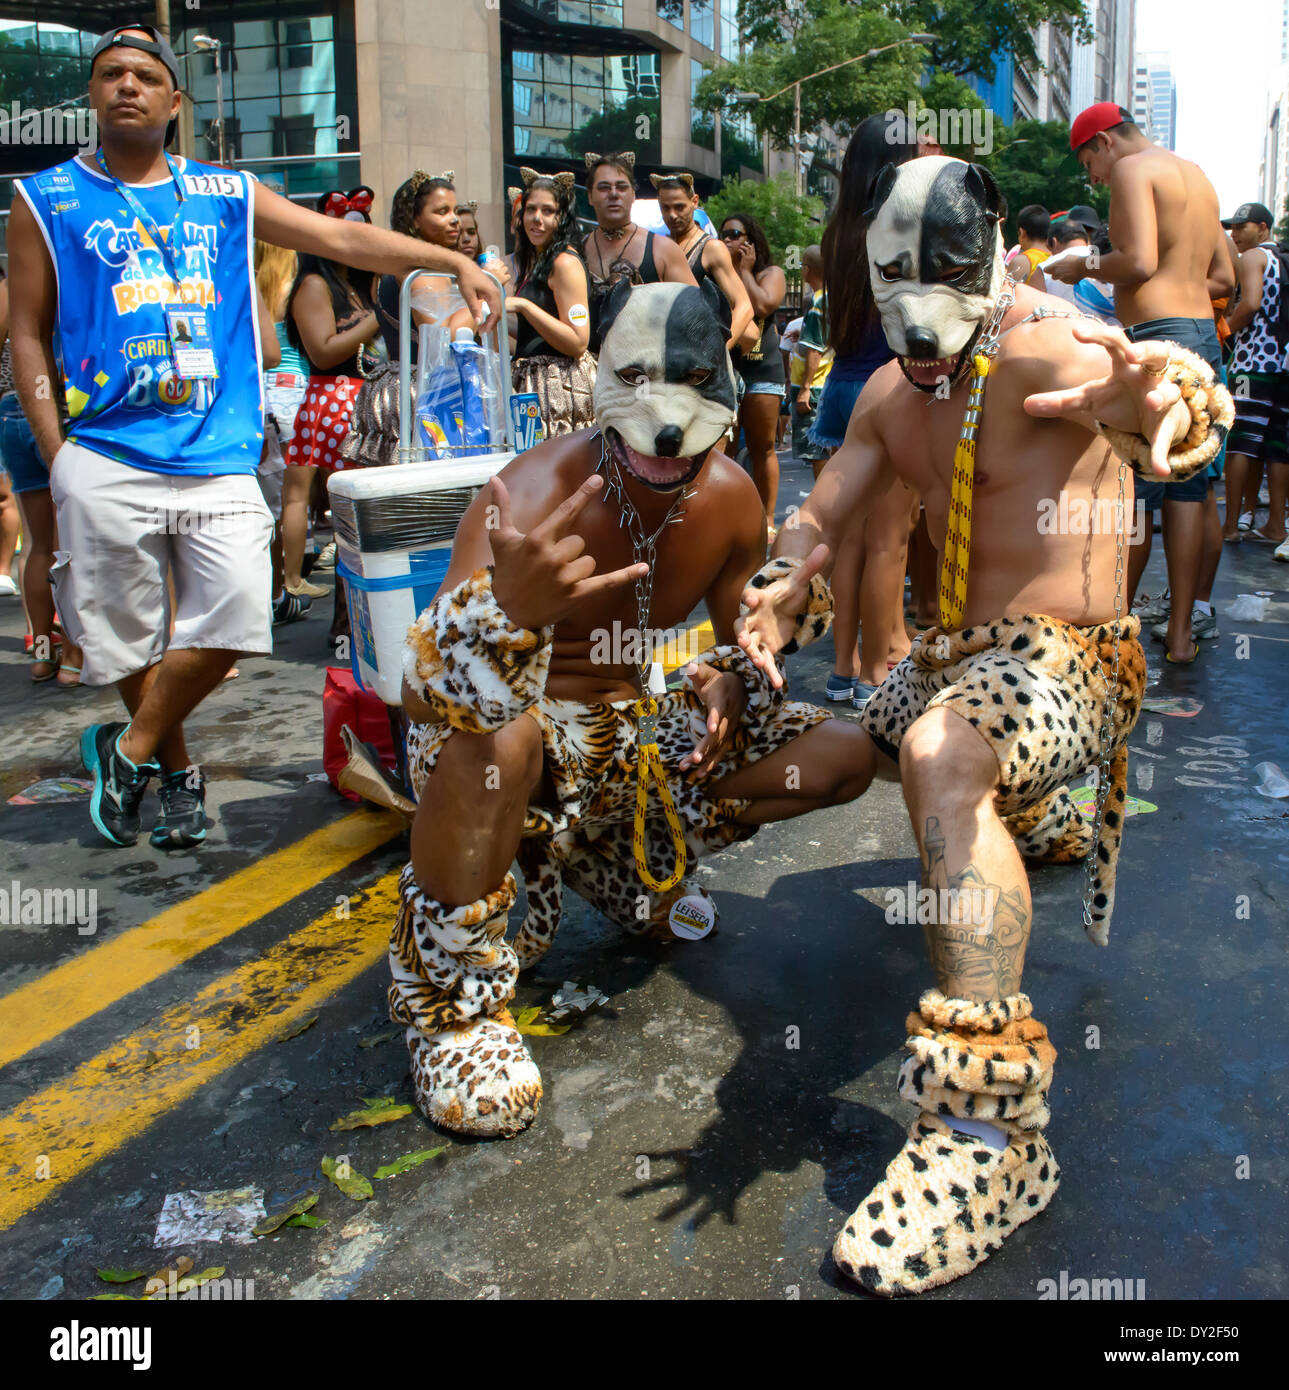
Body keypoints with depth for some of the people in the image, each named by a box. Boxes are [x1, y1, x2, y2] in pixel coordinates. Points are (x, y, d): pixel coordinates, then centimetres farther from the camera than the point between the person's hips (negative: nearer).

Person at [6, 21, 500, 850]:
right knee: (130, 635, 4)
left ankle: (129, 750, 12)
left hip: (218, 456, 1)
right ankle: (177, 770, 26)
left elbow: (343, 239, 9)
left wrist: (454, 262, -2)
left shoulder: (226, 195, 14)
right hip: (108, 457, -1)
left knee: (234, 618, -10)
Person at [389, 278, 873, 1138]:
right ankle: (450, 996, -15)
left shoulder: (730, 497, -8)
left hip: (633, 732, 6)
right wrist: (511, 608, -60)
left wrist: (727, 678, -17)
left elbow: (743, 640, 9)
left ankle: (616, 857, 15)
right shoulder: (537, 493, -26)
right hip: (517, 745, -6)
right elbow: (429, 691, -38)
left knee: (842, 755, -1)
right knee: (496, 729, -41)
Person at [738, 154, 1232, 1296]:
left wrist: (1173, 397, -66)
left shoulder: (1045, 354, -18)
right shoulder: (891, 394, 6)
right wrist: (781, 593, -11)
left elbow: (1152, 385, -39)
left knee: (938, 752, -40)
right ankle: (1045, 823, 53)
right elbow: (818, 520, 12)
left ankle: (992, 1127, -39)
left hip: (1068, 655, -9)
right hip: (960, 649, 9)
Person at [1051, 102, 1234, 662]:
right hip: (1204, 337, 9)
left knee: (1129, 492, -3)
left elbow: (1140, 261, -18)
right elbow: (1223, 277, 23)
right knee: (1191, 487, 9)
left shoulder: (1133, 169, -5)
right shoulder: (1196, 176, 22)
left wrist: (1082, 269, -3)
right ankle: (1185, 627, 13)